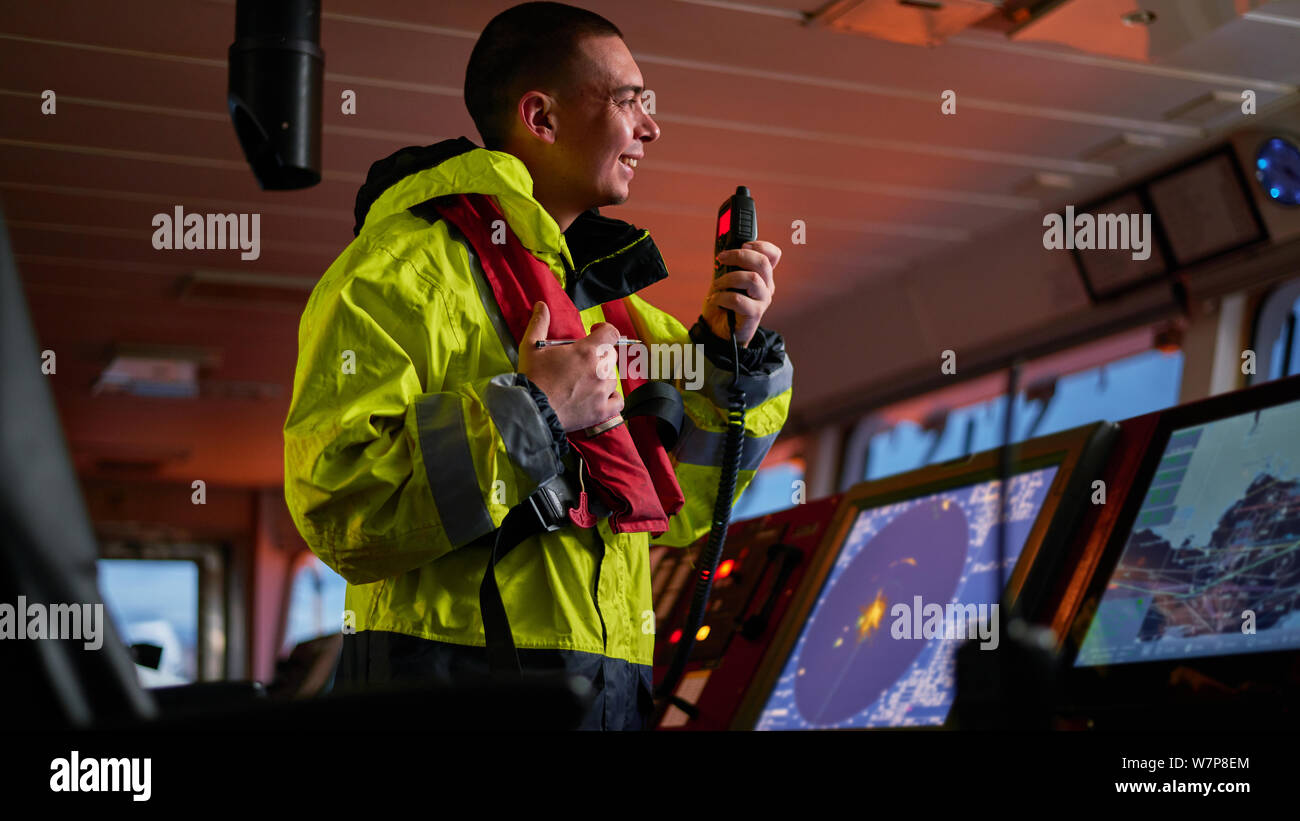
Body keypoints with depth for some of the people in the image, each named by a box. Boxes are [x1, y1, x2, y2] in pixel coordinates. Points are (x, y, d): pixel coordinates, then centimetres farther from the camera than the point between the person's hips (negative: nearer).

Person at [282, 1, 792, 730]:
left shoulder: (599, 287, 14)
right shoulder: (399, 269, -10)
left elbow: (674, 507, 14)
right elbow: (337, 506, -20)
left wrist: (730, 349, 2)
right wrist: (529, 414, -21)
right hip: (458, 671, -7)